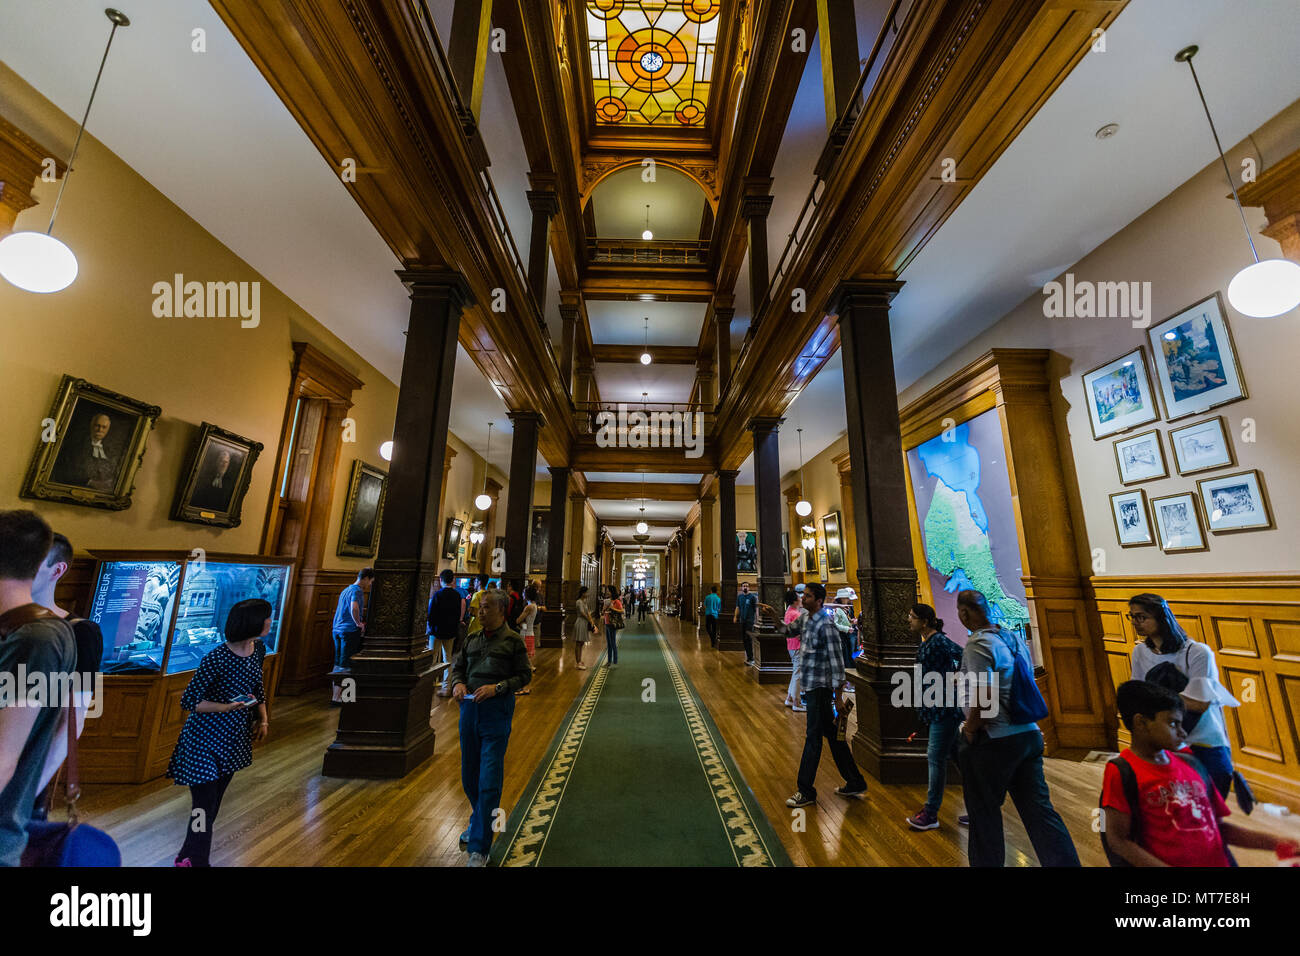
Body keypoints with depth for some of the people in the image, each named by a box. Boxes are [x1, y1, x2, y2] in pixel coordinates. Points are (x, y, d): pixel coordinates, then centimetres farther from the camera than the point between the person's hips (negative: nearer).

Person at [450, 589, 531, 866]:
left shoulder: (513, 640, -7)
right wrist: (458, 683, -5)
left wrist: (497, 687, -18)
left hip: (497, 713, -5)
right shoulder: (473, 640, 8)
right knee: (469, 776, 19)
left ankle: (479, 848, 15)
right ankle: (477, 820, 47)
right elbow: (458, 666, 16)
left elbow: (524, 675, -6)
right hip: (469, 710, 5)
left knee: (489, 781, -1)